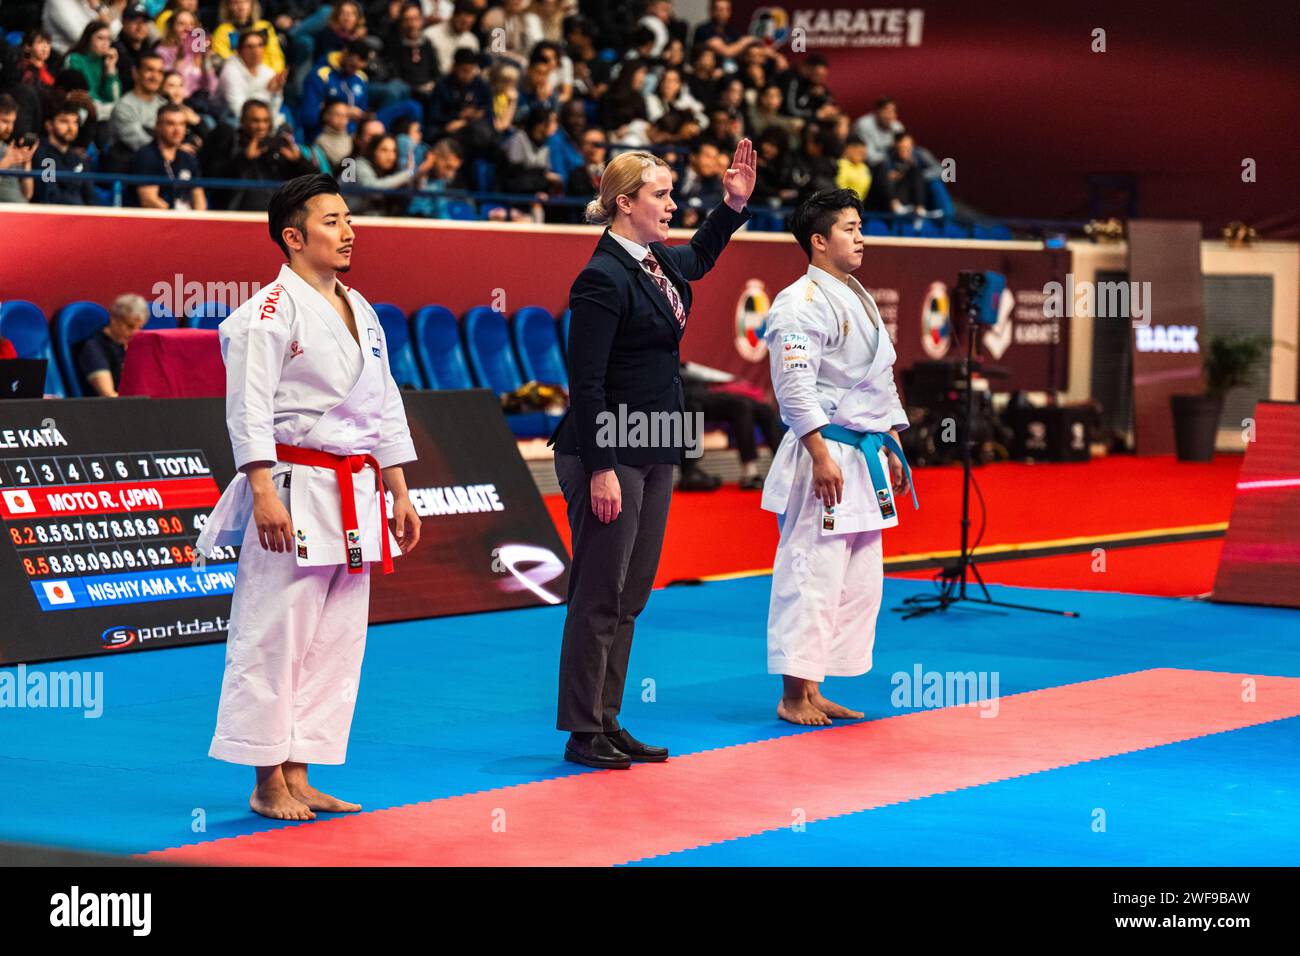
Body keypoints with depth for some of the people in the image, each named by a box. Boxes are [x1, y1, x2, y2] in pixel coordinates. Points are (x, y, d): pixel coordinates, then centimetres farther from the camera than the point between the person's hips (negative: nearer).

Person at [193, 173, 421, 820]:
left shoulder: (361, 312, 16)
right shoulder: (270, 312, -9)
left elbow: (385, 408, 20)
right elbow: (249, 408, -15)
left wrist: (400, 494, 18)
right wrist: (263, 494, -22)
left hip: (354, 498, 8)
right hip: (293, 491, -8)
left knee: (335, 641, 9)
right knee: (274, 635, -6)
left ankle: (299, 778, 16)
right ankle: (267, 784, 2)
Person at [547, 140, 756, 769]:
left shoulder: (658, 262, 11)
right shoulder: (603, 278, -16)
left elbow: (700, 257, 37)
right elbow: (586, 382, -18)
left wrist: (733, 204, 22)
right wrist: (601, 469, -21)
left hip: (654, 454, 9)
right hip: (609, 457, -9)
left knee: (631, 595, 12)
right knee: (600, 595, -3)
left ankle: (607, 722, 20)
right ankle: (583, 733, 5)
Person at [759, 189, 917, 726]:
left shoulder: (859, 300, 18)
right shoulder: (801, 305, -12)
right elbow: (795, 388, -20)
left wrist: (892, 449, 21)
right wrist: (821, 457, -24)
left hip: (864, 459, 10)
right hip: (825, 457, -10)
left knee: (860, 581, 11)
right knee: (811, 573, -9)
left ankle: (813, 692, 17)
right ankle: (794, 695, -2)